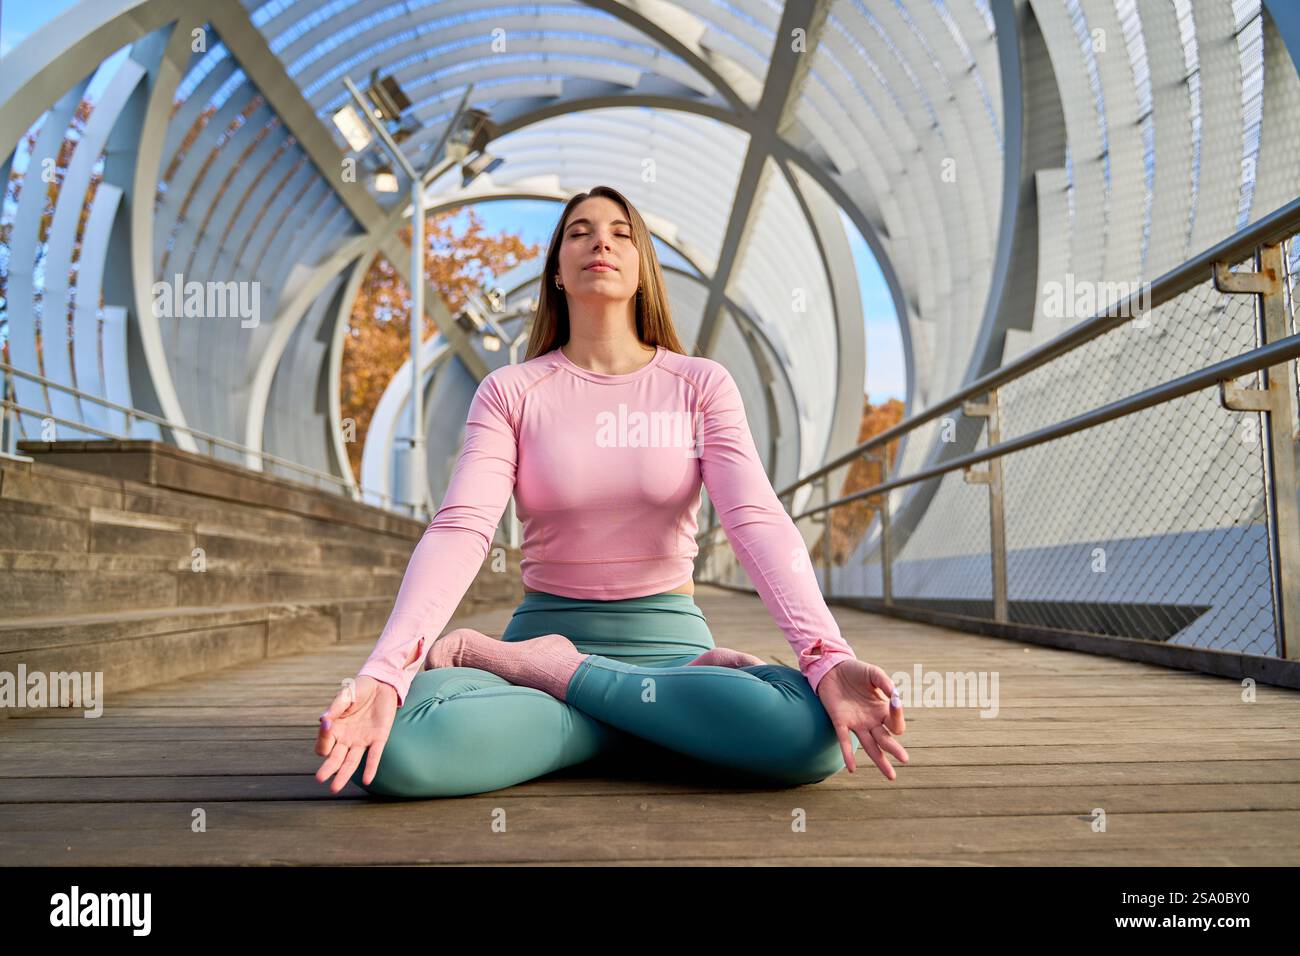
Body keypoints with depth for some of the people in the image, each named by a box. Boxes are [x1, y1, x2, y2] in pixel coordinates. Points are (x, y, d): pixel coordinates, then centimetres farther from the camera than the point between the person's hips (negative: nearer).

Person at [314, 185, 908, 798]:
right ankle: (674, 719, -13)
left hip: (669, 637, 1)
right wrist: (382, 673, -29)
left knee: (816, 731, -32)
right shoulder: (510, 391, 2)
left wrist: (826, 657, -29)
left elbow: (758, 520, -11)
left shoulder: (700, 383, 2)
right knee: (395, 745, -32)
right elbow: (459, 530, -12)